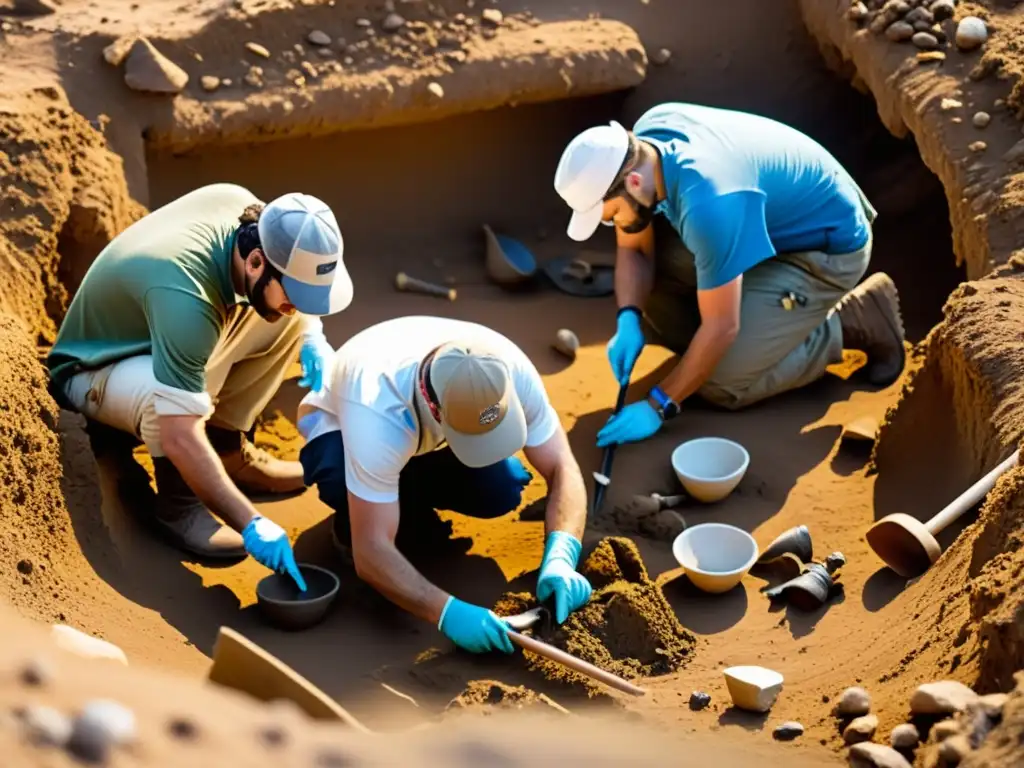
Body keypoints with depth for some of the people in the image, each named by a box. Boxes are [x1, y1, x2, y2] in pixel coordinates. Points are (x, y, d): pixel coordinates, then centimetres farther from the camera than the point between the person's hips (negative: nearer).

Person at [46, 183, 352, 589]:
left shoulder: (251, 211, -19)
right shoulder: (185, 298, -40)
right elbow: (179, 438, -42)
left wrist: (312, 335, -12)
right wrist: (251, 524, -41)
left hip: (165, 337, 8)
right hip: (93, 372, -8)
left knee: (292, 319, -6)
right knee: (165, 390, -40)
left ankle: (229, 450, 6)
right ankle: (177, 503, -12)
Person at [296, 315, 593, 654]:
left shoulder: (511, 369, -33)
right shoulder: (379, 412, -44)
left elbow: (561, 468, -25)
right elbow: (370, 554, -43)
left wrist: (560, 560, -41)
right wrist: (448, 612, -53)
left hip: (426, 434, 4)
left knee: (503, 487, -24)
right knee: (344, 480, -39)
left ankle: (414, 508, 7)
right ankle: (353, 523, -3)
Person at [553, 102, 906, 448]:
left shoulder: (708, 202, -38)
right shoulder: (643, 138, -14)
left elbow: (722, 327, -30)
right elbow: (633, 248, -3)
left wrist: (658, 405, -23)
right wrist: (628, 321, -20)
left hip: (829, 246, -8)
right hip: (777, 219, 8)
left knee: (723, 385, -15)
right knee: (640, 284, -4)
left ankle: (853, 322, 2)